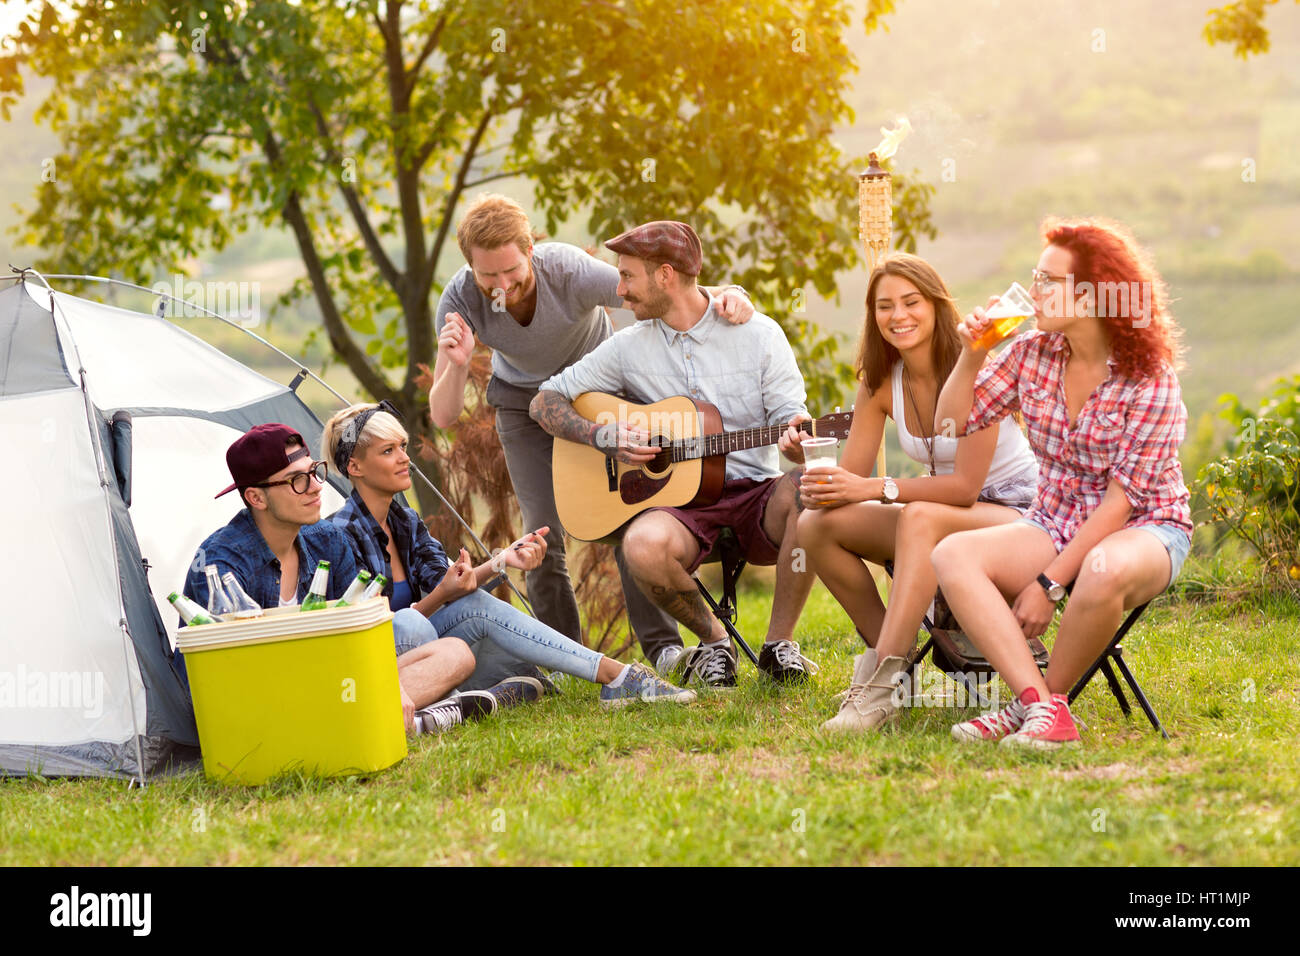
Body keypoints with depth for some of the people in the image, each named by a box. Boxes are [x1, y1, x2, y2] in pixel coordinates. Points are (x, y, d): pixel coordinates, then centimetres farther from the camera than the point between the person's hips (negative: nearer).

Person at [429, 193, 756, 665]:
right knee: (543, 536, -9)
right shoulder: (461, 300, -27)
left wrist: (724, 296, -49)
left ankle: (664, 647, -3)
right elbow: (443, 417, -22)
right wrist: (456, 365, -43)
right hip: (524, 403, 1)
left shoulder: (571, 272, -35)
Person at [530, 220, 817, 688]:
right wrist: (605, 435, -7)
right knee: (644, 546, -36)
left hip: (755, 496, 0)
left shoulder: (759, 334, 4)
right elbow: (546, 401, 11)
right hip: (678, 502, 0)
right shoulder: (629, 347, 8)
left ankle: (779, 642, -15)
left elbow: (789, 412, 1)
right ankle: (712, 637, -3)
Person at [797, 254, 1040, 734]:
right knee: (816, 525, -15)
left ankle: (882, 686, -44)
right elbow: (851, 476, -2)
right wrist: (820, 488, -26)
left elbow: (965, 485, -25)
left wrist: (877, 488, -34)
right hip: (941, 518, 7)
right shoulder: (880, 384, -1)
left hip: (1015, 510, -7)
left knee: (921, 518, -39)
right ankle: (888, 651, -3)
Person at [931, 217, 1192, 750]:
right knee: (952, 556, -23)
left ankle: (1049, 696, -16)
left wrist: (1049, 583, -23)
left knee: (1102, 571, -42)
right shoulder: (1033, 354, 1)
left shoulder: (1149, 379, -15)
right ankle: (1040, 708, -32)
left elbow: (1123, 496, -19)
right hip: (1057, 525, 5)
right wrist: (971, 356, -11)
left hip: (1143, 531, -5)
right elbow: (953, 422, 7)